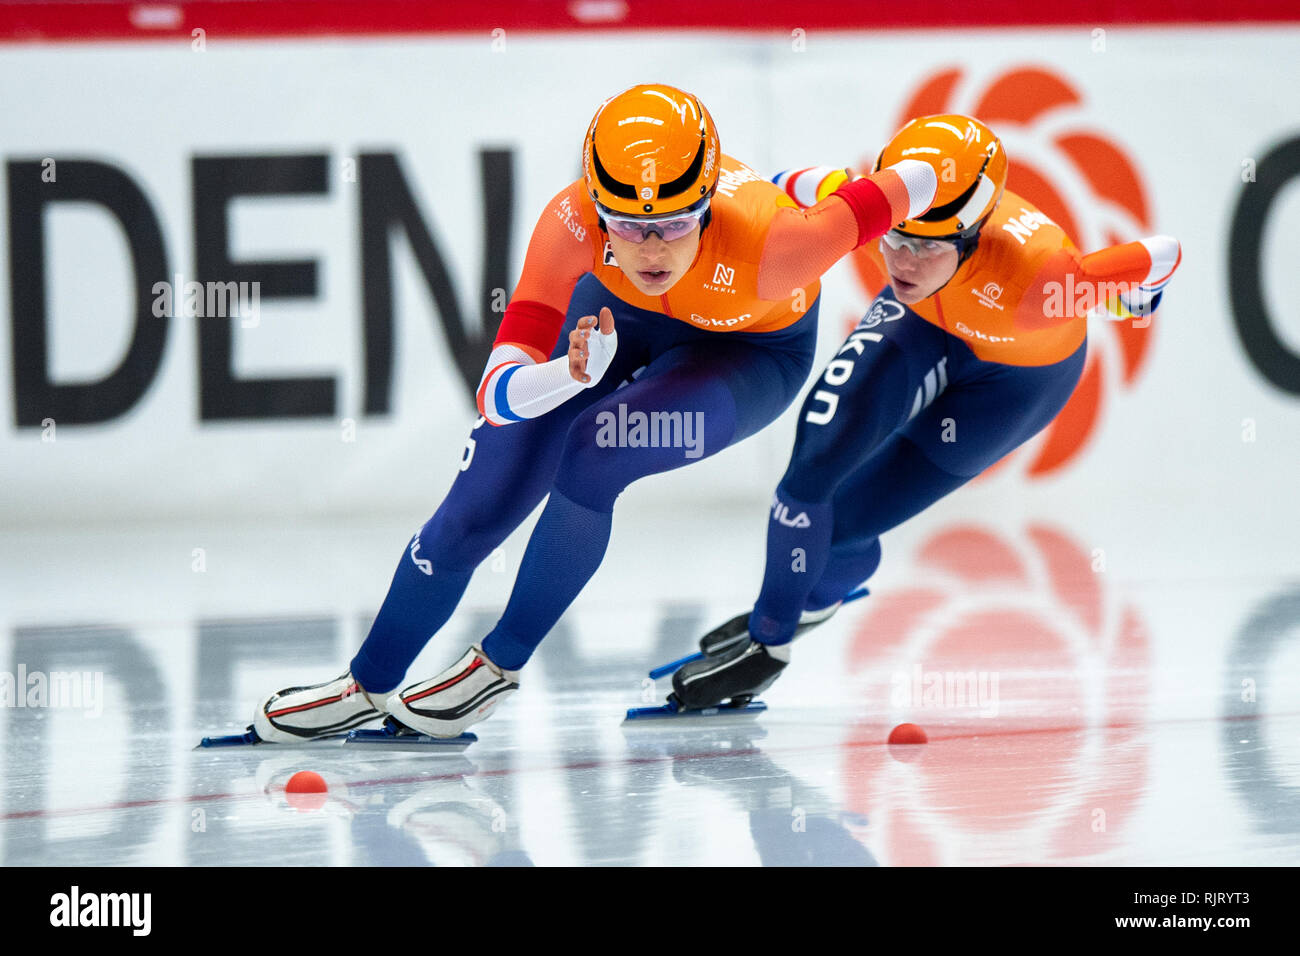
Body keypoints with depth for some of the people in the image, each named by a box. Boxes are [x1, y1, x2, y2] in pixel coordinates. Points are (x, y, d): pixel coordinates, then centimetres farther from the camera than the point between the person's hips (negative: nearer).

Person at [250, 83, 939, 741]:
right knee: (480, 505, -1)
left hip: (750, 349, -2)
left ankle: (499, 665, -4)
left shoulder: (763, 244, -45)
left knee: (589, 455, -26)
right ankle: (370, 685, 22)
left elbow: (916, 183, -32)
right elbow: (498, 395, -39)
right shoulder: (574, 222, -38)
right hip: (616, 314, 2)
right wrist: (572, 374, -60)